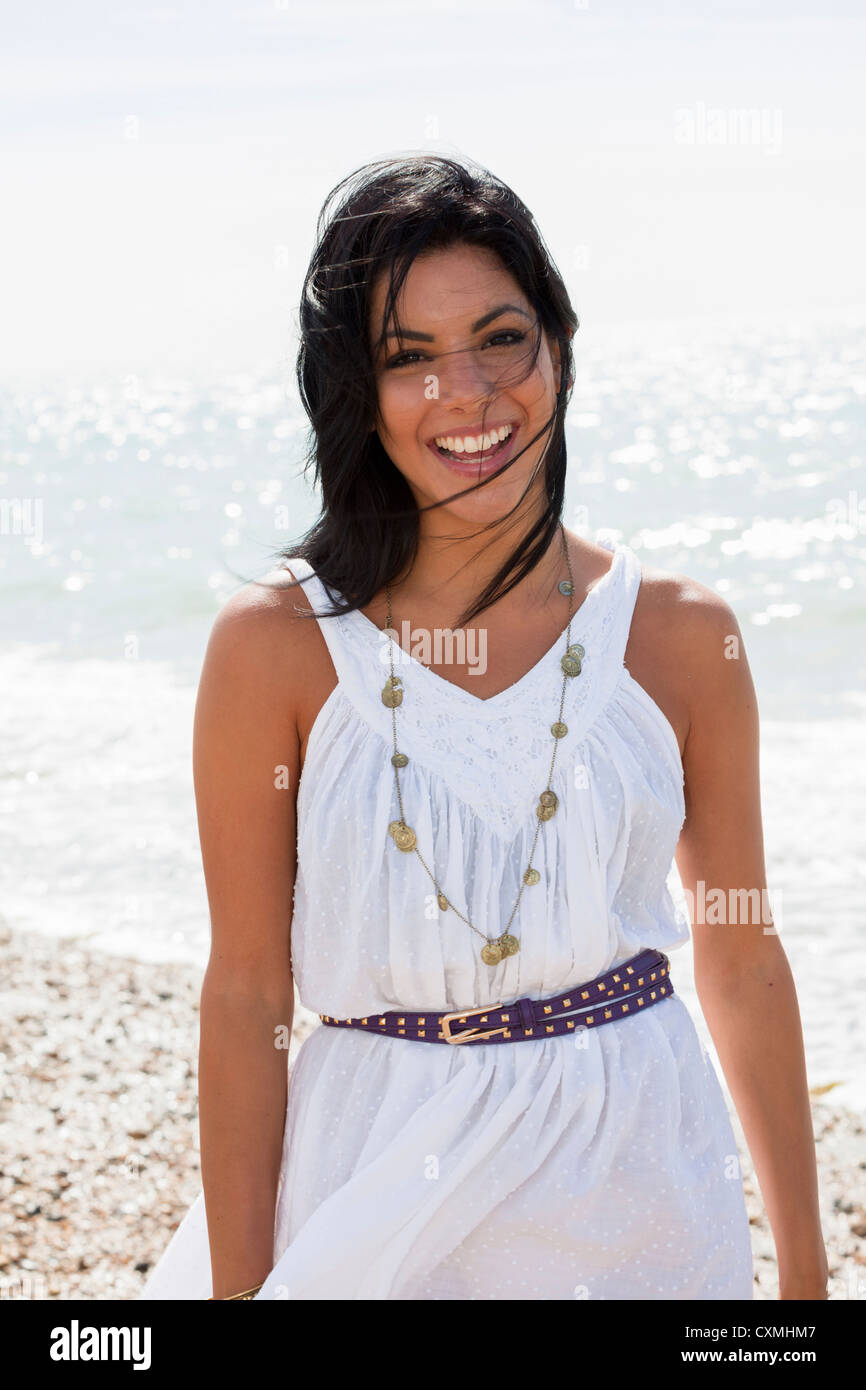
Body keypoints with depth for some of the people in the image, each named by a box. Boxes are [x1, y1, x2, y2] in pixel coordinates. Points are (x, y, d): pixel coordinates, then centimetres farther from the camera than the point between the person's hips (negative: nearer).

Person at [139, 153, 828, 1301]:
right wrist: (238, 1286, -5)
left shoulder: (682, 634, -5)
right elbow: (245, 993, -6)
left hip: (641, 1198, 1)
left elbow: (744, 960, 3)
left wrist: (804, 1269, 8)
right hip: (377, 1196, -1)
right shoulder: (276, 644, -9)